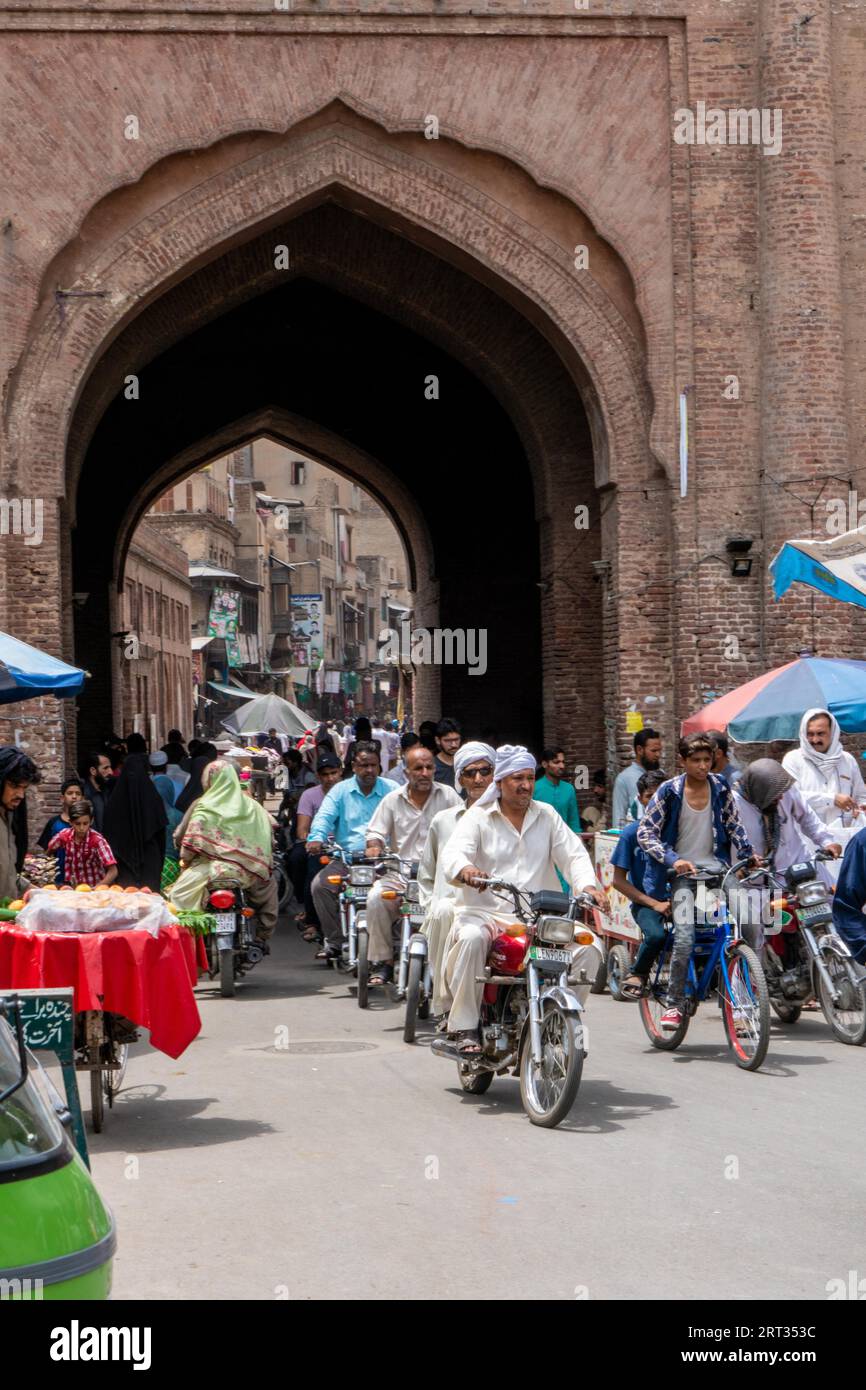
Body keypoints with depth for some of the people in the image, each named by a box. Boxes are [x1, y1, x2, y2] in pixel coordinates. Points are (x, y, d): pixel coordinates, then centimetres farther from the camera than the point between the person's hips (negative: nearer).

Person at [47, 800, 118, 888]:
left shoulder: (98, 840, -15)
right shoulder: (64, 835, -5)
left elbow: (113, 871, -19)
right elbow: (49, 851, 16)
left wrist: (97, 888, -32)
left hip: (93, 887, -3)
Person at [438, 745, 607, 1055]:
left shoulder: (547, 816, 16)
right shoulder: (478, 817, 6)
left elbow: (573, 854, 7)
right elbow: (452, 855, -10)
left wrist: (587, 886, -15)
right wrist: (466, 870, -36)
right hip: (486, 911, -3)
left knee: (588, 946, -19)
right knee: (471, 938, -36)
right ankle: (465, 1026, -23)